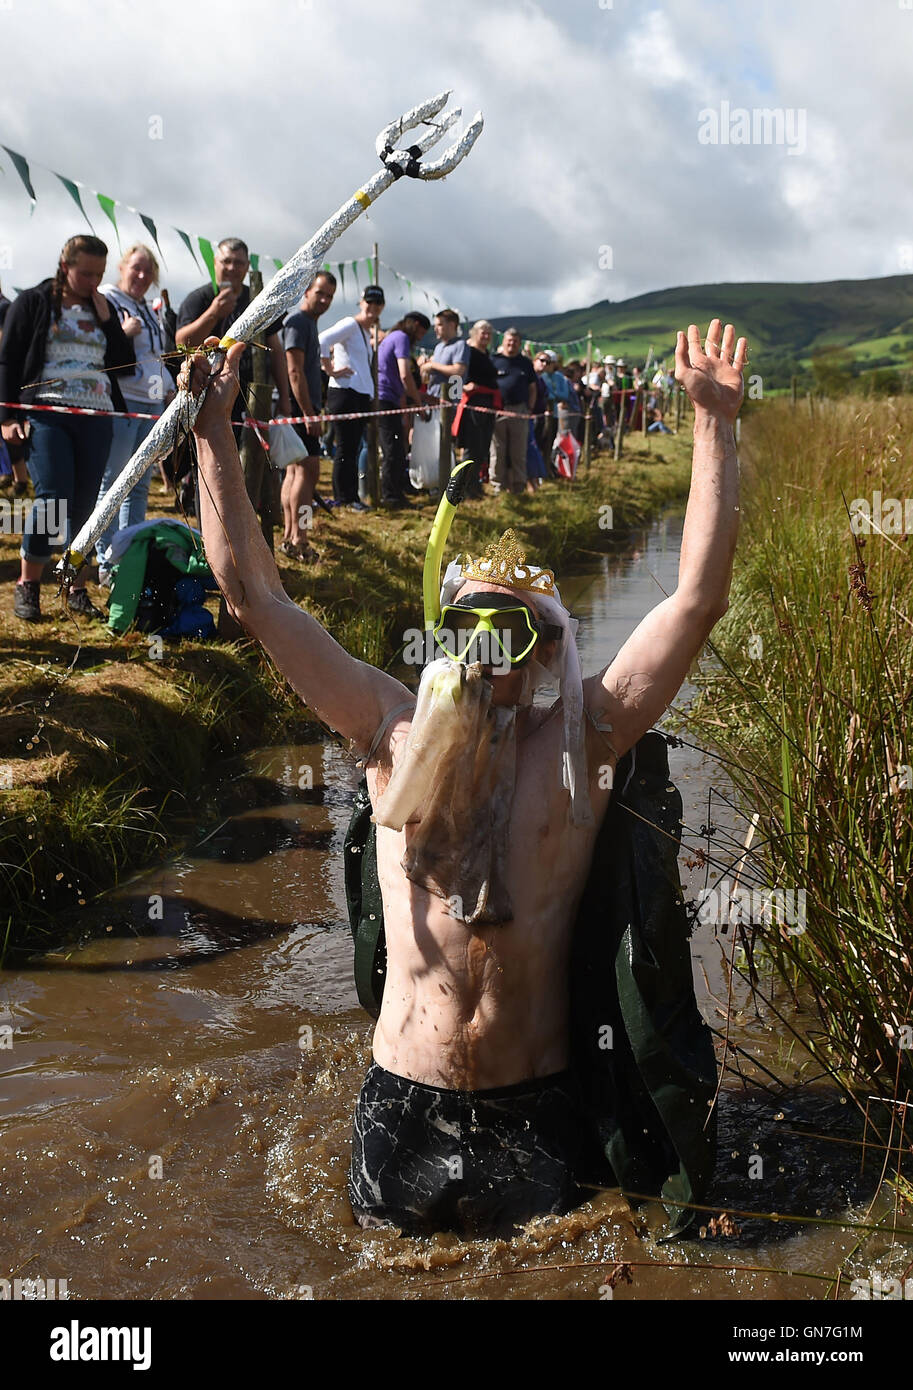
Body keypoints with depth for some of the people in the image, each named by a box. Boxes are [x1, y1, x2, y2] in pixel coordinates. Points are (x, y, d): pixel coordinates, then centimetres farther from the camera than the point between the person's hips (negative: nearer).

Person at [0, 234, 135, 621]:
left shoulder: (104, 309, 17)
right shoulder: (33, 302, 4)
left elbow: (125, 364, 10)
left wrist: (107, 319, 0)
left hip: (96, 418, 4)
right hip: (46, 415, -4)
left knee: (86, 504, 2)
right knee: (53, 499, -14)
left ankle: (78, 589, 10)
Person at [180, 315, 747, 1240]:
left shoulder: (582, 738, -4)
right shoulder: (396, 730, -3)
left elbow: (699, 598, -10)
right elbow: (254, 594, -4)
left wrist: (714, 423, -14)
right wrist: (214, 433, -5)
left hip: (534, 1110, -1)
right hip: (405, 1103, 1)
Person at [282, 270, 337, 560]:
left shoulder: (309, 322, 20)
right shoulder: (297, 321, -11)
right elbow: (295, 371, -19)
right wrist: (309, 414, -21)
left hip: (303, 410, 10)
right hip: (300, 407, -10)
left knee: (295, 471, 10)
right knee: (308, 471, -13)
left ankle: (289, 536, 14)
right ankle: (298, 540, -12)